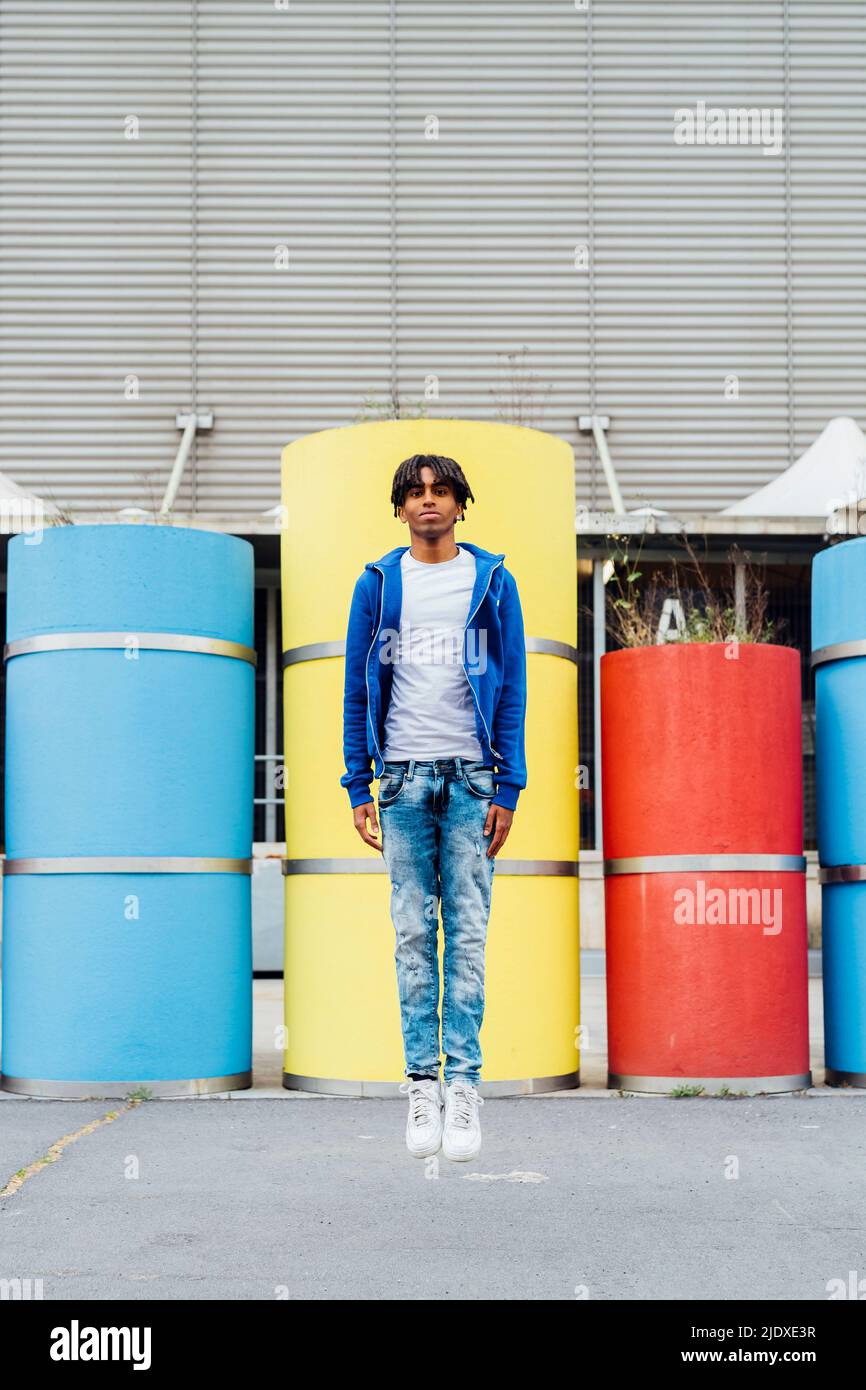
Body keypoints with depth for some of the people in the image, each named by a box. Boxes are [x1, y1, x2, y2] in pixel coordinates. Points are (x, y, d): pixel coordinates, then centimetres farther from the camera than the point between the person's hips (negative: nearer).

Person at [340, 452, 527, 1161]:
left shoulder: (492, 581, 6)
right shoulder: (377, 583, 9)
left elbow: (512, 689, 4)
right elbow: (358, 691, 10)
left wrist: (508, 787, -3)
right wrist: (359, 787, 3)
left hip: (471, 776, -1)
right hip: (404, 775, 1)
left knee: (467, 933, -2)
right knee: (414, 934, 2)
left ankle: (463, 1085, 2)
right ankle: (422, 1083, 8)